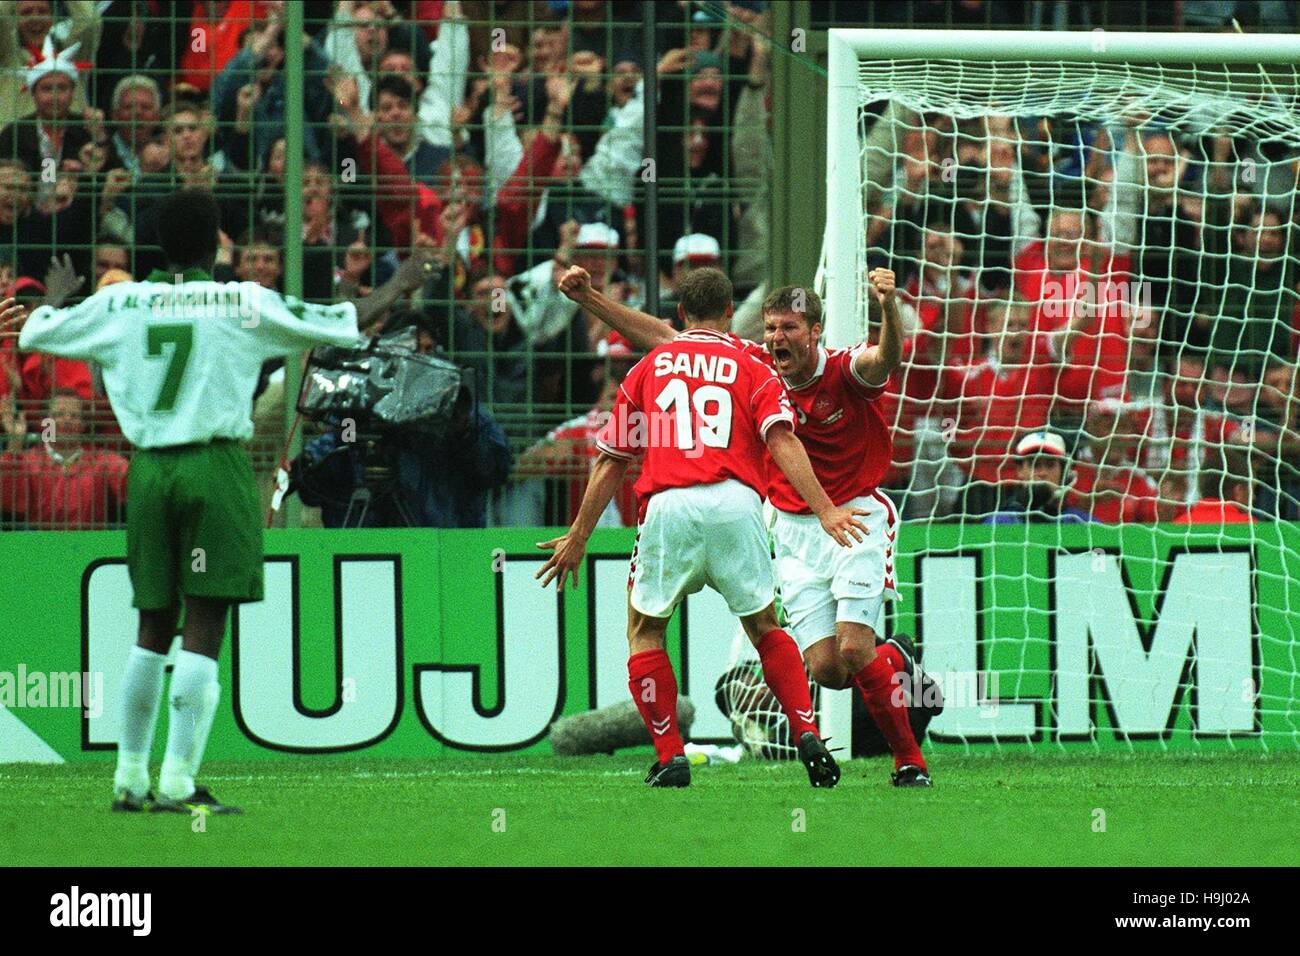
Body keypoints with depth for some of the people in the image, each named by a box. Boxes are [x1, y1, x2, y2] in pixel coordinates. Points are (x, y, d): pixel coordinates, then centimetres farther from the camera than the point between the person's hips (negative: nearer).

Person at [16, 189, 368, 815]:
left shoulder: (117, 305, 5)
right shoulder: (242, 304, -4)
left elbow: (33, 335, 17)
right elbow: (342, 326, 0)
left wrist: (56, 299, 39)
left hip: (148, 472, 4)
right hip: (215, 469, -4)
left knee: (154, 629, 14)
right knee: (203, 629, -5)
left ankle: (129, 779, 17)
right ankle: (178, 783, -11)